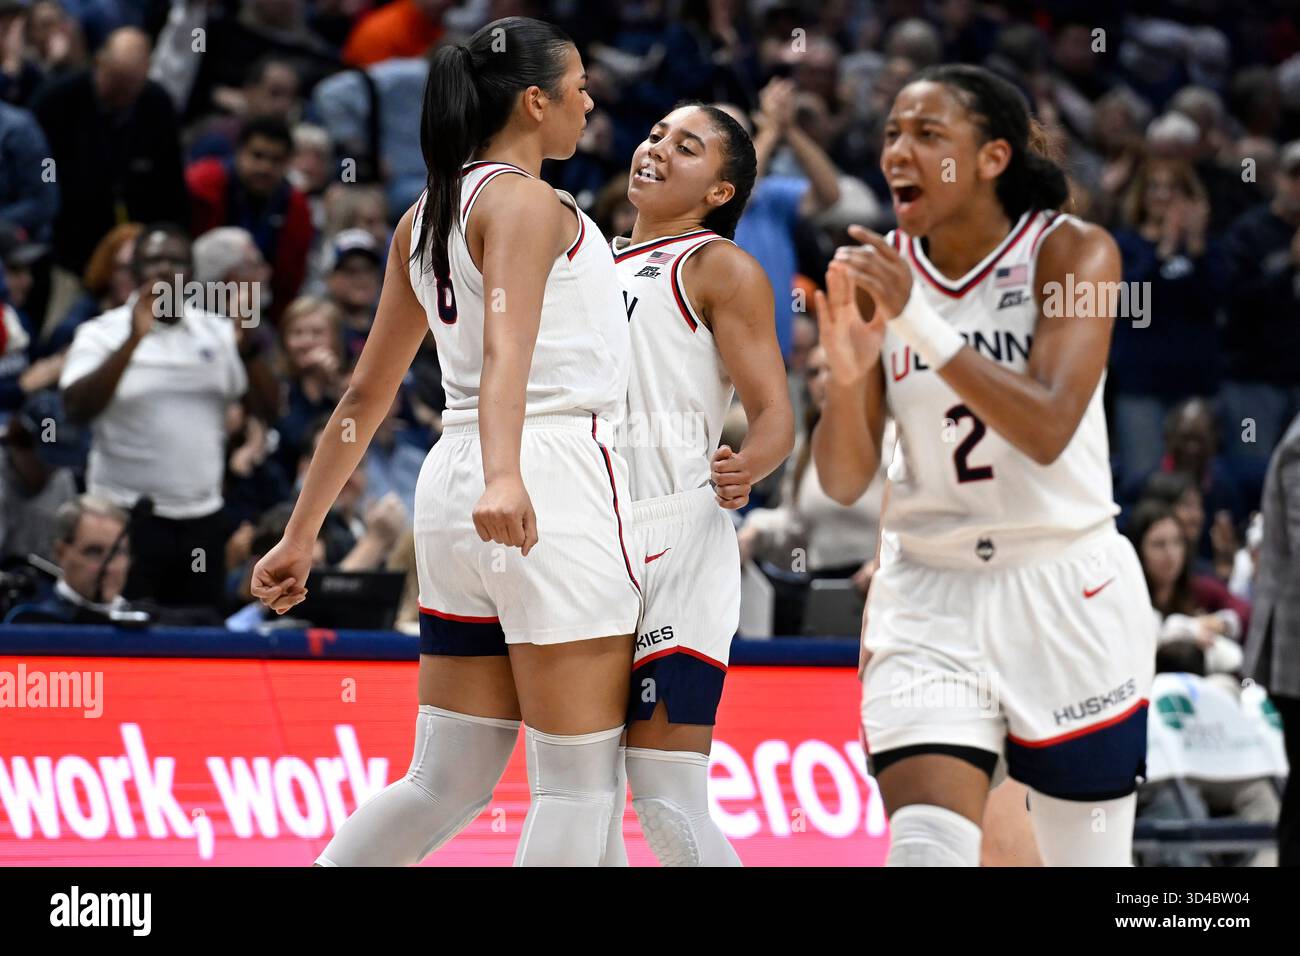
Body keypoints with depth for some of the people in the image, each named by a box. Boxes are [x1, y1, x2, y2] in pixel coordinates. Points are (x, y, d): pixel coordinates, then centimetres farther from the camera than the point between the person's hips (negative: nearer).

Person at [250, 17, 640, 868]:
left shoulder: (425, 220, 17)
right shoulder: (526, 201, -7)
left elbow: (366, 394, 21)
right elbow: (504, 347, -25)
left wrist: (302, 535, 24)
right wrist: (504, 476, -40)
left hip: (454, 487, 8)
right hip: (555, 490, -8)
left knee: (446, 787, 10)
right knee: (580, 783, -4)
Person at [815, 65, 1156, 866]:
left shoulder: (1071, 252, -9)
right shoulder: (881, 271, 1)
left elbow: (1047, 430, -24)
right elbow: (845, 484, 0)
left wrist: (920, 322, -30)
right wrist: (846, 375, -20)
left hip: (1065, 592, -2)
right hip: (930, 596, 2)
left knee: (1088, 855, 7)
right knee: (924, 849, -15)